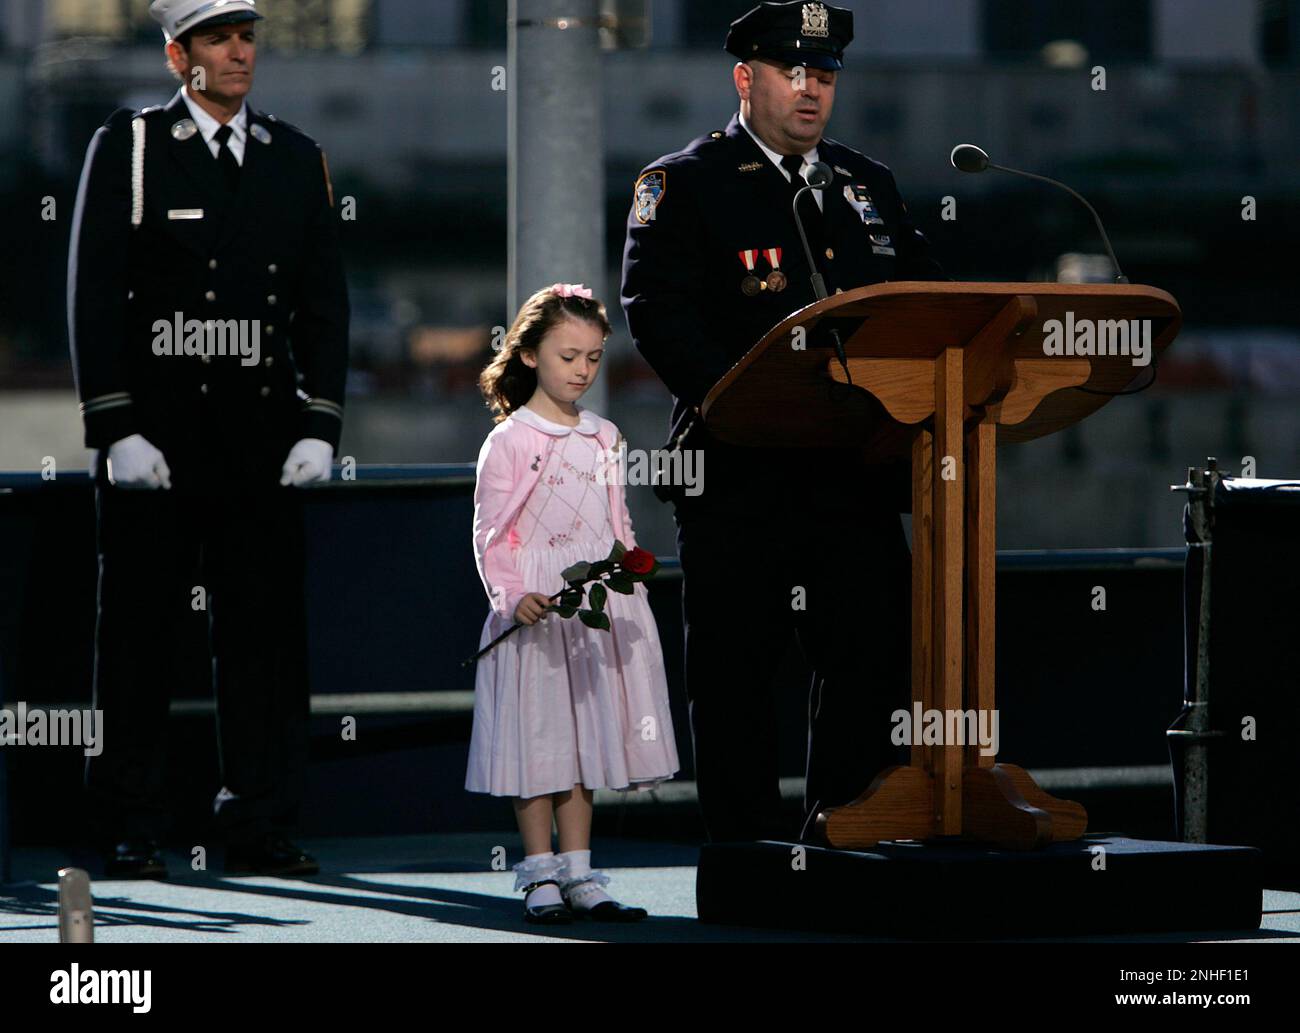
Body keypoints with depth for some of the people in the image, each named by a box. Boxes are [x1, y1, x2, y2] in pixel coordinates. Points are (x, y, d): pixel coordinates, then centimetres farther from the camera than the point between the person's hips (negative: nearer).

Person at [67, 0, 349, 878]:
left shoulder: (296, 160, 11)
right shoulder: (129, 148, 0)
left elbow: (323, 302, 10)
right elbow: (96, 298, -4)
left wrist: (318, 427, 0)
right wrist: (117, 430, -12)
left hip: (262, 433, 3)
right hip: (154, 427, -3)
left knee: (266, 630, 3)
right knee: (139, 635, 1)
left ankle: (260, 828, 8)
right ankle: (131, 832, 7)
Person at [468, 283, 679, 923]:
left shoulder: (603, 438, 13)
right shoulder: (508, 441, -4)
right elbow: (491, 535, -8)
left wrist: (631, 595, 13)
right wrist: (513, 596, -21)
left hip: (601, 607, 5)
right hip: (534, 612, -5)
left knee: (584, 742, 7)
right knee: (537, 743, -3)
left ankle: (578, 875, 11)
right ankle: (540, 878, 3)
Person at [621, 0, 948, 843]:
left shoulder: (869, 184, 18)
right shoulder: (683, 185, 2)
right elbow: (658, 310, -10)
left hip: (856, 469, 4)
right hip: (739, 474, -4)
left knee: (875, 649, 0)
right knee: (735, 670, -1)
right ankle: (749, 847, 7)